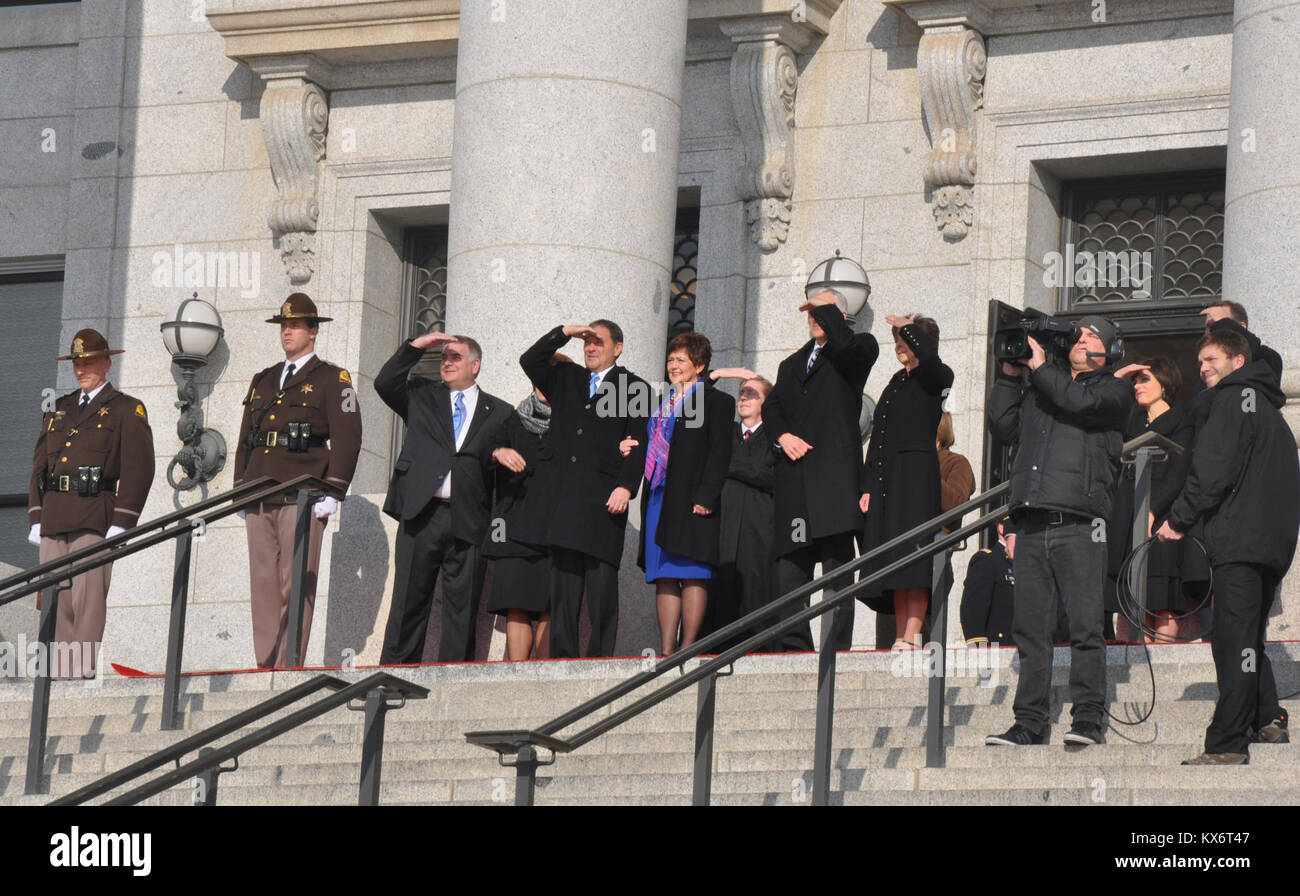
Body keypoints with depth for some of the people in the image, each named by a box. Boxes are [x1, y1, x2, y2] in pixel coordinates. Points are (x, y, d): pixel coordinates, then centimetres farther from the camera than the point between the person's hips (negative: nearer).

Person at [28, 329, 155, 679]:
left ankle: (86, 671, -13)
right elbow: (39, 465, 20)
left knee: (88, 600, -11)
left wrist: (121, 525, -12)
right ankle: (60, 673, 6)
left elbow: (138, 469, -5)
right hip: (53, 521, 6)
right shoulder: (59, 410, 22)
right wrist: (36, 519, 10)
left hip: (94, 519, -6)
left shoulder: (127, 410, 3)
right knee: (57, 603, 4)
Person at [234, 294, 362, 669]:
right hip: (260, 500, 6)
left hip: (302, 499, -6)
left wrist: (331, 494, -10)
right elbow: (245, 439, 24)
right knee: (263, 584, 4)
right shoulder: (263, 381, 21)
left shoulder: (332, 380, 3)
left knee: (296, 586, -7)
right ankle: (265, 663, 6)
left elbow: (347, 440, -3)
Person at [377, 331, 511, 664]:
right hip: (421, 513, 1)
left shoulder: (499, 412, 14)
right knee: (408, 602, -1)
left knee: (462, 609, -1)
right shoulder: (421, 396, 17)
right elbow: (385, 383, 2)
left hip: (469, 521, -1)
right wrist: (416, 346, 0)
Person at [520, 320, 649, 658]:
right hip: (563, 497, 4)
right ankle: (561, 662, 2)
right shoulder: (565, 379, 22)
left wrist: (626, 486, -11)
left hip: (604, 499, -4)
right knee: (563, 585, 1)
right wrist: (564, 333, 4)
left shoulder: (633, 387, 8)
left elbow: (639, 443, 1)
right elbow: (529, 361, 11)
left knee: (602, 587, -7)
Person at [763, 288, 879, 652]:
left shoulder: (856, 352, 7)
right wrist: (782, 435, -3)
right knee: (789, 563, 3)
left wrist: (825, 308, -3)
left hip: (834, 470, -6)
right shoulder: (792, 365, 27)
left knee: (837, 560, -9)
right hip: (793, 480, 6)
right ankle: (792, 646, 6)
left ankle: (836, 646, -12)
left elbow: (847, 344, -17)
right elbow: (771, 406, 17)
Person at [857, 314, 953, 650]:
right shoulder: (897, 382, 22)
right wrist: (867, 487, 13)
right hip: (885, 477, 8)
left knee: (912, 557, -15)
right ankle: (901, 635, -1)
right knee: (893, 562, 1)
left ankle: (911, 635, -20)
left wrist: (908, 327, -12)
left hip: (916, 472, -8)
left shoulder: (936, 377, 0)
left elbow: (928, 356, -27)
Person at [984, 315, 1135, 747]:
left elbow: (1081, 403, -9)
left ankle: (1089, 718, -6)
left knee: (1085, 624, -9)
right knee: (1030, 626, 2)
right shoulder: (1038, 387, 24)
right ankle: (1030, 720, 4)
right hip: (1032, 525, 5)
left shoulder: (1114, 388, 10)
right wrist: (1010, 374, 12)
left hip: (1080, 523, -5)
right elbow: (1004, 425, 17)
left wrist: (1040, 367, 0)